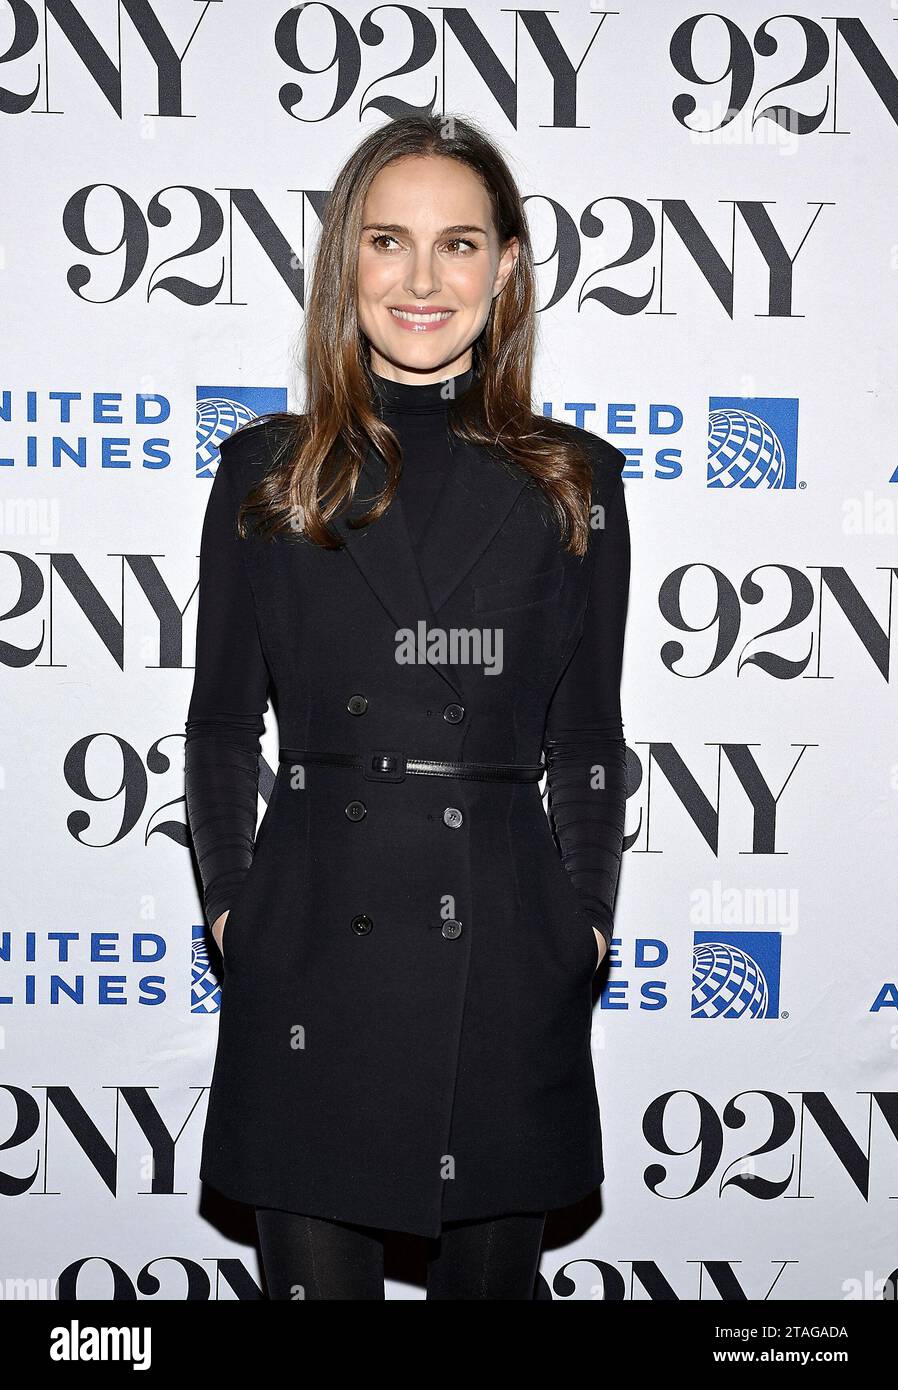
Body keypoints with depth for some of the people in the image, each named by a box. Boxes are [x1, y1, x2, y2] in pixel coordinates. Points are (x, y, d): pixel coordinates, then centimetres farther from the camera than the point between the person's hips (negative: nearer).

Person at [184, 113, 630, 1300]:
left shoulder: (575, 478, 5)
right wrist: (232, 904, 2)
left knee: (493, 1273, 13)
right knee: (313, 1272, 10)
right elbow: (222, 723, 8)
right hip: (309, 955, 0)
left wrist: (586, 923, 3)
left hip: (508, 957, 0)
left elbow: (588, 737, 7)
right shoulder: (268, 469, 5)